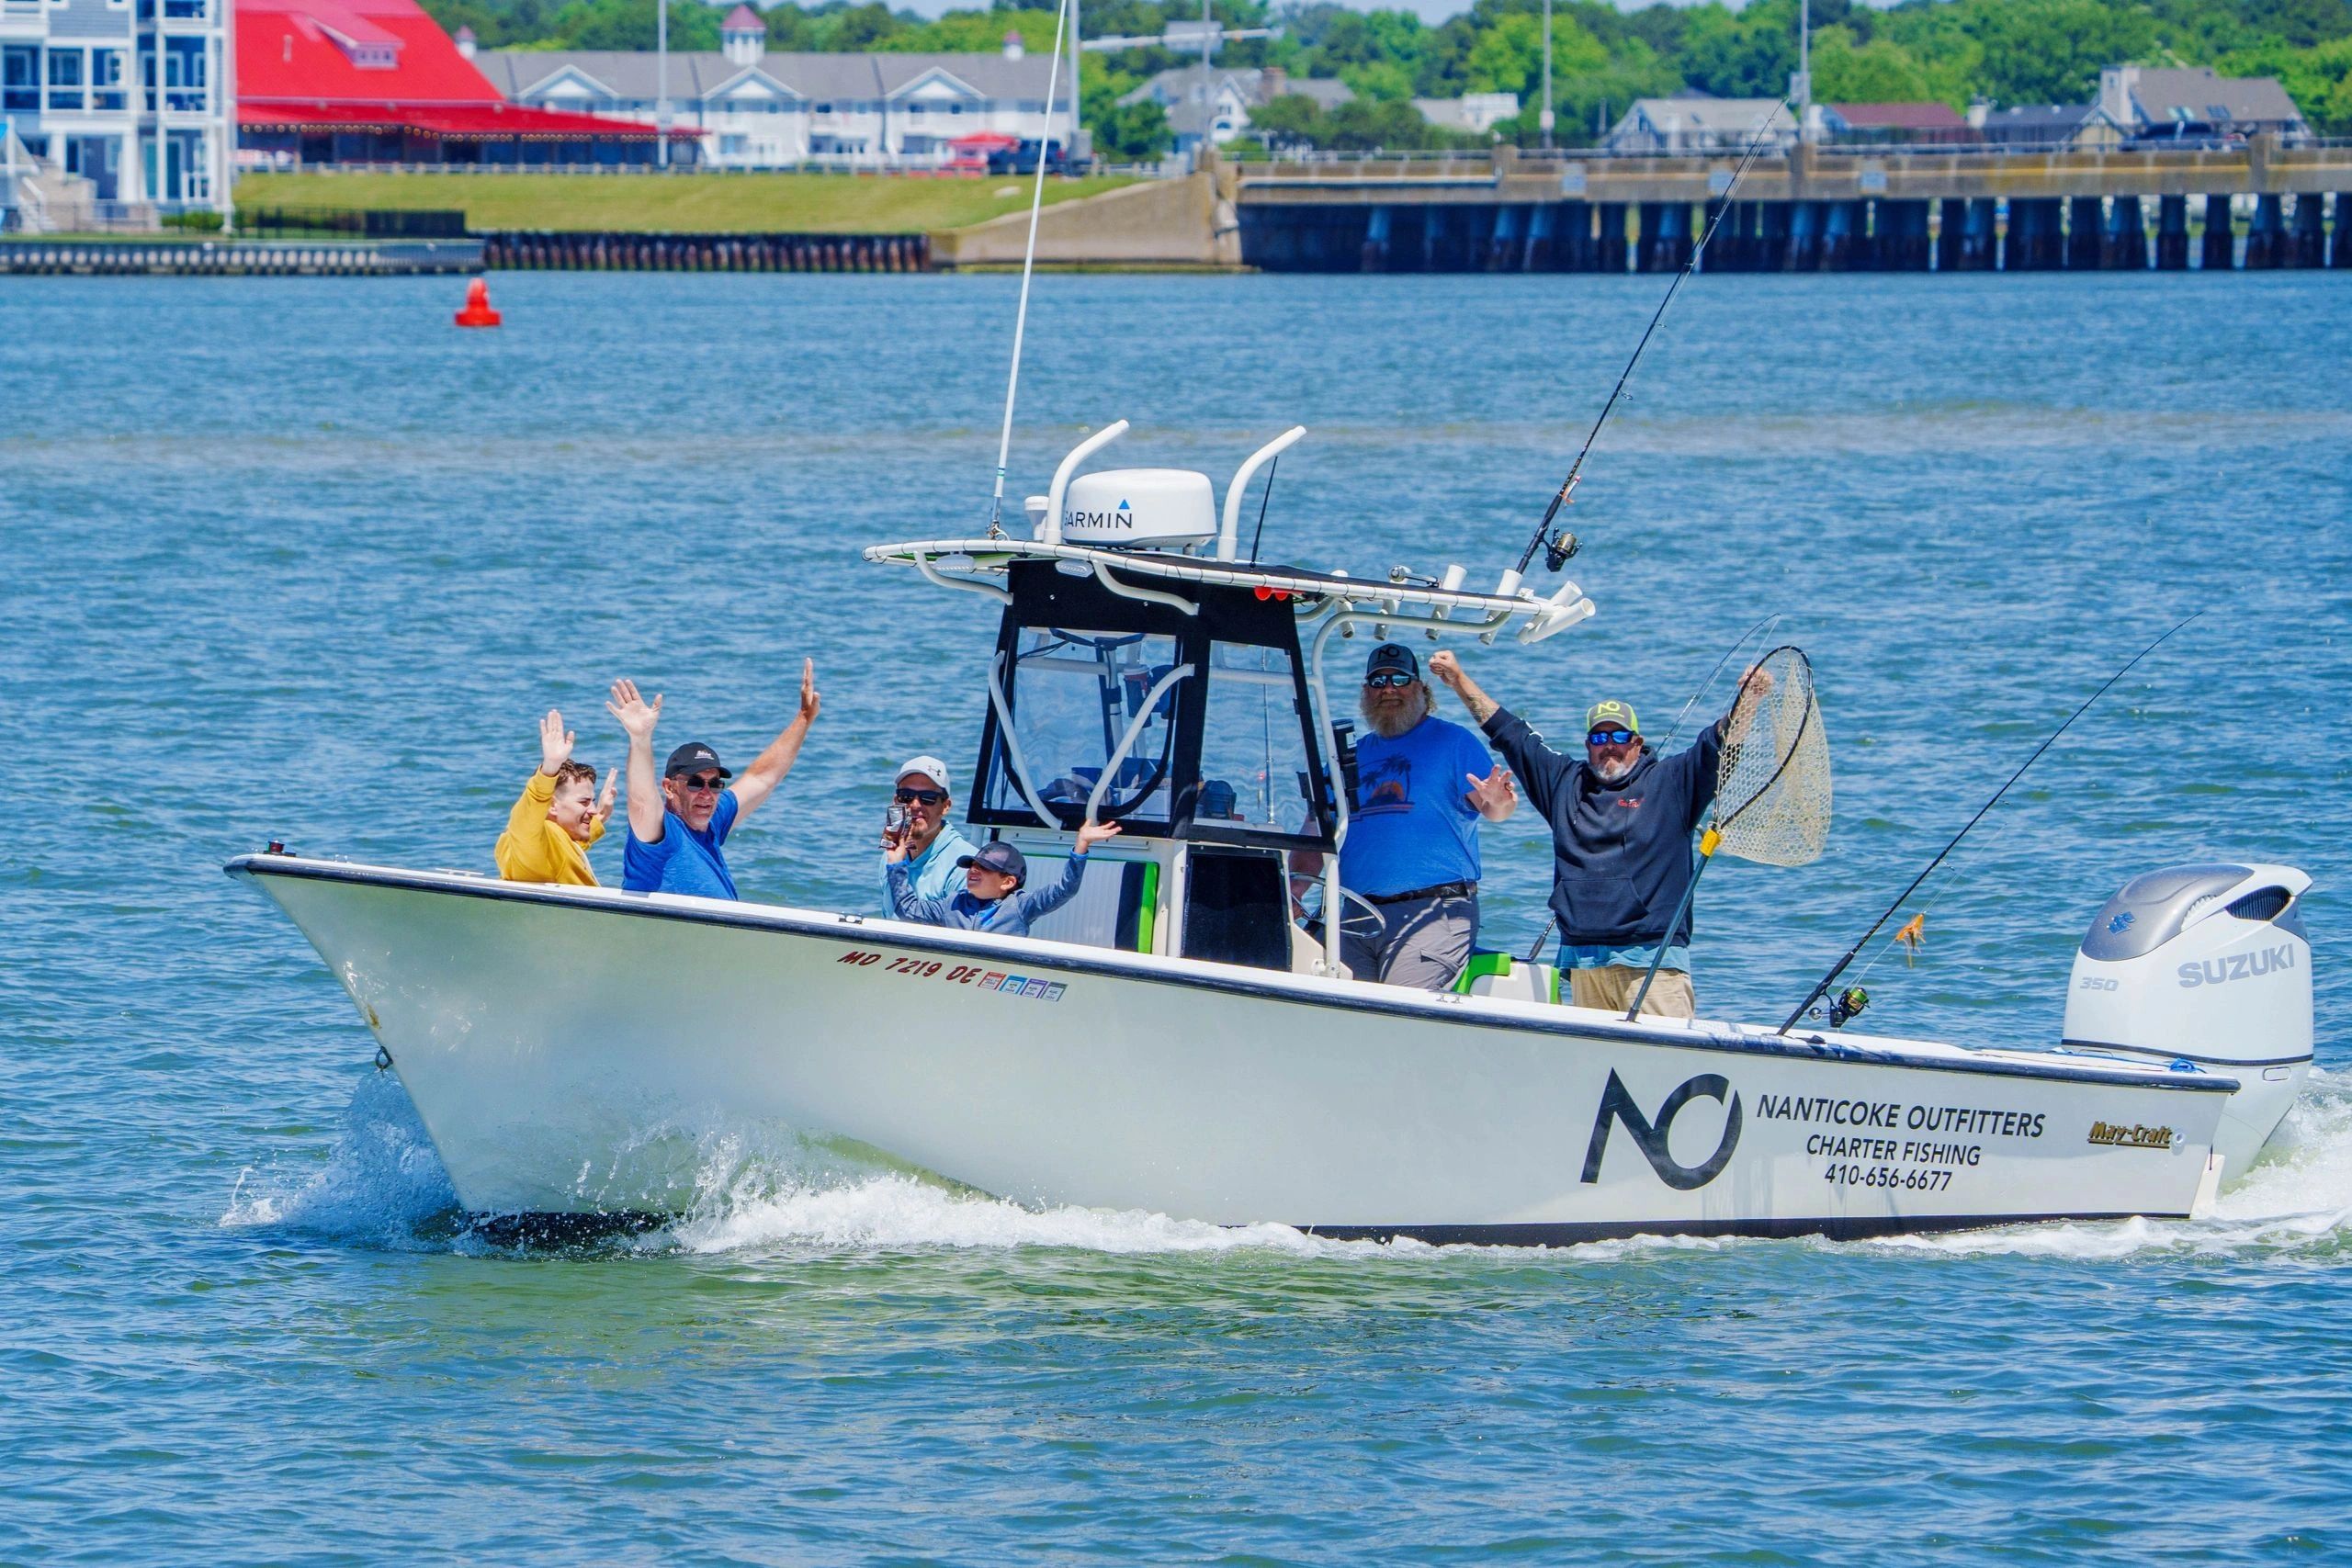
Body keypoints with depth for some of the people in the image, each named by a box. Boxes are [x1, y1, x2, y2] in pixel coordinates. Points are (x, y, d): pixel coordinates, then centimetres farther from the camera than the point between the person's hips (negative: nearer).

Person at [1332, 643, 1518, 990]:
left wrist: (1497, 803, -31)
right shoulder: (1352, 755, 20)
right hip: (1358, 916, 6)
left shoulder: (1453, 741, 4)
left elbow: (1490, 806, -6)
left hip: (1433, 912, -6)